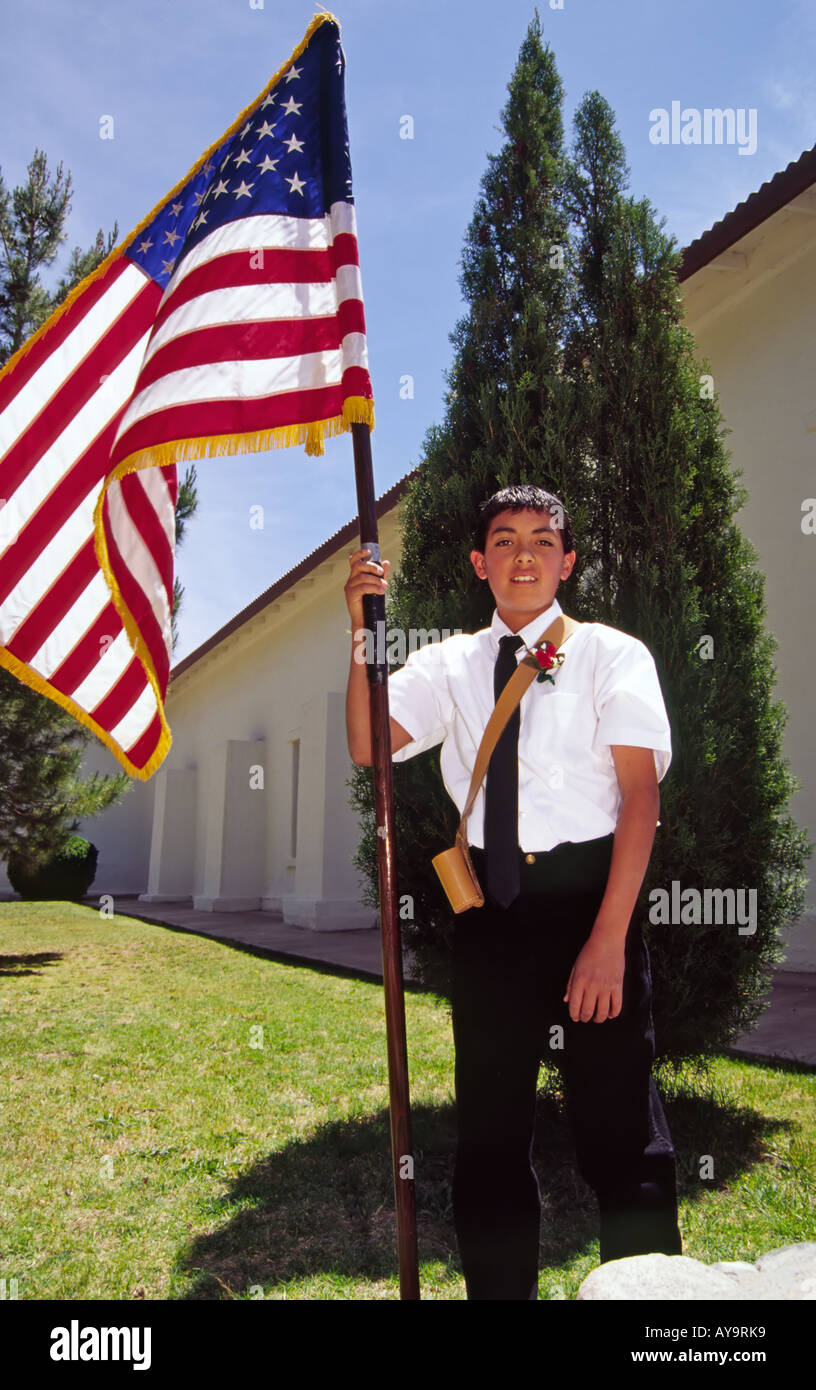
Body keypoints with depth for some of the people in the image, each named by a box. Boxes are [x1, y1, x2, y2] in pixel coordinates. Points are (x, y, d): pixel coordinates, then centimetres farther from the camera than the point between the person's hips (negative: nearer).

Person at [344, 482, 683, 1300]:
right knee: (489, 1126, 14)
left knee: (619, 1125, 3)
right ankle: (499, 1288, 33)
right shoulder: (449, 665, 9)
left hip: (586, 891, -3)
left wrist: (609, 937, -14)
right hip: (491, 905, 3)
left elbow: (640, 796, -7)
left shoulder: (610, 656, 0)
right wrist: (363, 632, -13)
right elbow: (367, 746, -3)